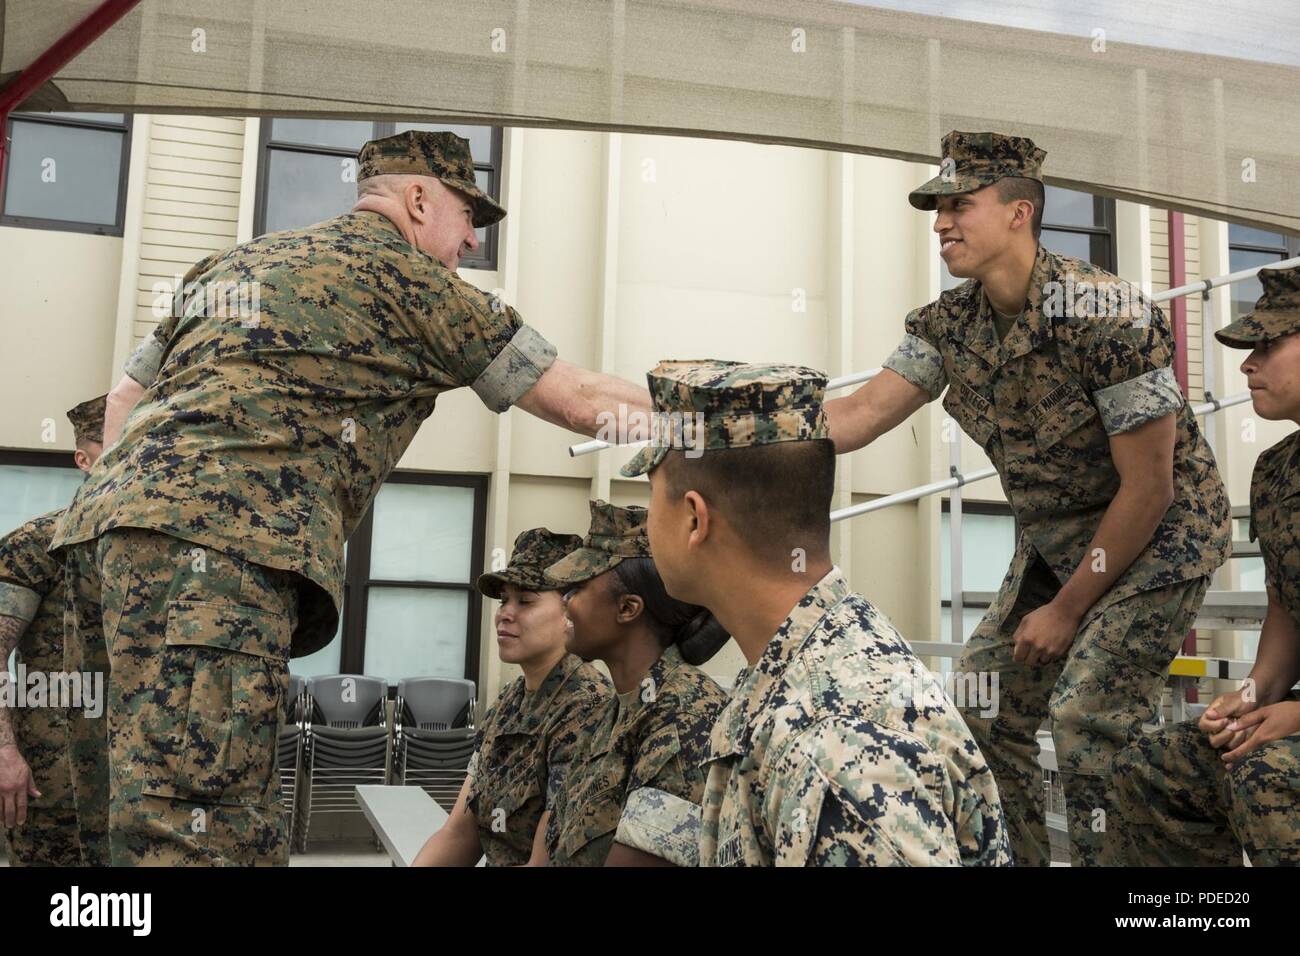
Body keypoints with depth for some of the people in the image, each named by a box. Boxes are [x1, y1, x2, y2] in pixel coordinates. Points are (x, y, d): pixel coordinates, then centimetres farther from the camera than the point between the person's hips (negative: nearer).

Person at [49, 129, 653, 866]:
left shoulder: (239, 261, 30)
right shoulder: (406, 273, 9)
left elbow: (125, 400, 29)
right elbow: (580, 399, 10)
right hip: (219, 539, -9)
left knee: (241, 825, 12)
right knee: (197, 834, -13)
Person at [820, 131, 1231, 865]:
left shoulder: (1104, 315, -25)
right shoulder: (949, 324, -5)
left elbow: (1148, 487, -22)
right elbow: (861, 415, -10)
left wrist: (1067, 610, -16)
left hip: (1159, 538, -7)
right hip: (1056, 542, 7)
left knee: (1088, 722, -17)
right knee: (983, 709, 5)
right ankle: (1015, 857, 22)